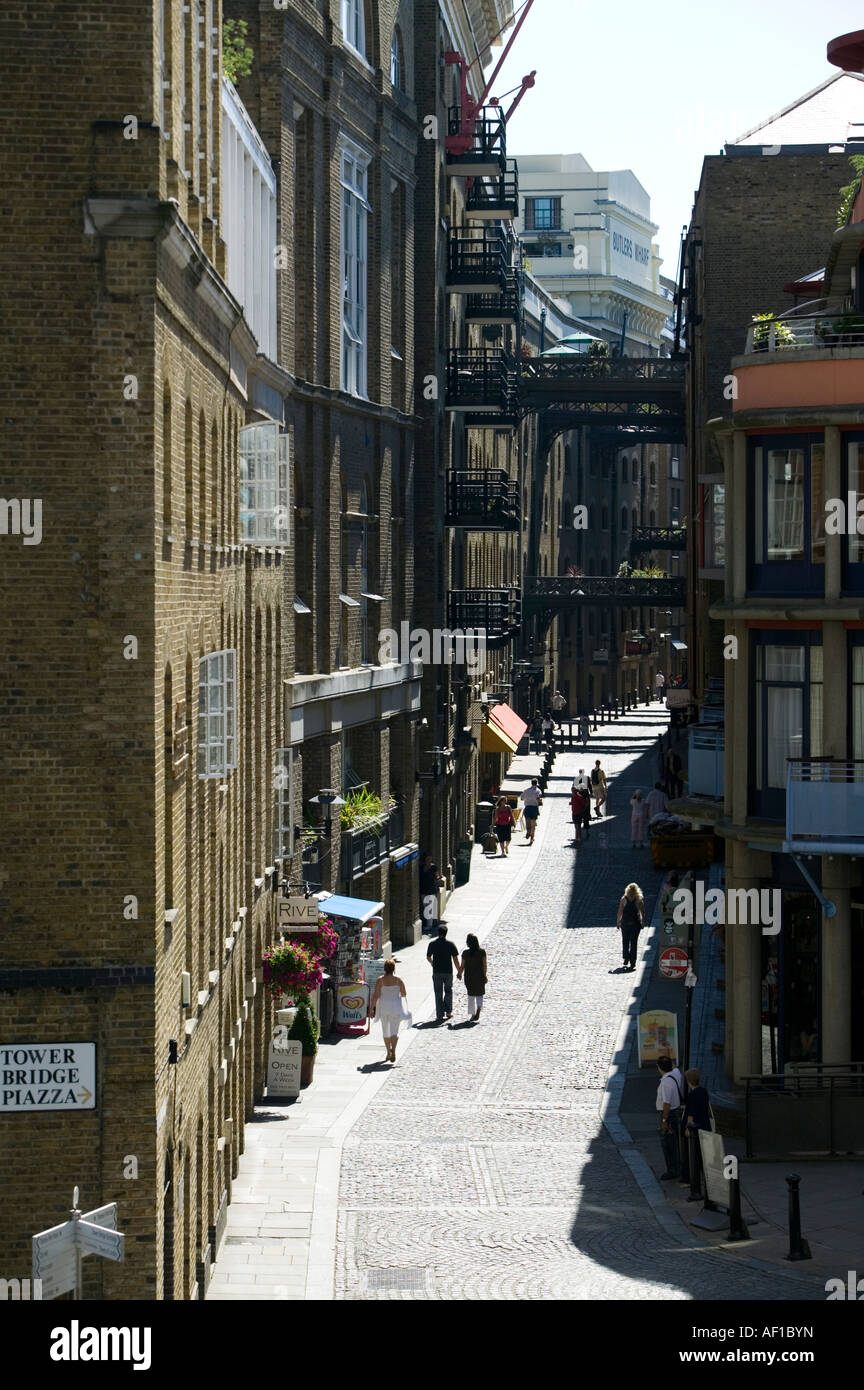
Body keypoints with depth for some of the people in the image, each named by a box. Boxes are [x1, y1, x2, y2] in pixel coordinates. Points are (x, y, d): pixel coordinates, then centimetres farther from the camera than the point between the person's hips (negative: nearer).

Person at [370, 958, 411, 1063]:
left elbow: (376, 995, -8)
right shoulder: (398, 979, -6)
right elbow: (403, 994, -1)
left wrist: (372, 1008, -1)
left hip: (384, 1007, 1)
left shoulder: (380, 980, -7)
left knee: (385, 1031, 15)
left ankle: (388, 1053, 22)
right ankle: (393, 1049, -23)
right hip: (396, 1007, -1)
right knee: (395, 1030, 1)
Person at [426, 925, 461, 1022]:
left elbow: (428, 957, 8)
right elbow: (455, 959, -6)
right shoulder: (450, 944, -7)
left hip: (437, 972, 0)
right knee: (448, 991, 20)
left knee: (438, 994, 4)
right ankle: (448, 1012, 22)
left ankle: (440, 1015, 1)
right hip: (448, 972, 0)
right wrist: (459, 971, 4)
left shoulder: (432, 944, -4)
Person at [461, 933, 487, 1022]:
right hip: (479, 976, 0)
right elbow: (484, 965, -6)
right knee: (479, 995, 10)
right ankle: (479, 1008, -19)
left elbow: (463, 965, -3)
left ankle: (472, 1014, 15)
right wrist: (484, 975, 6)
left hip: (469, 977, 0)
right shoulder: (482, 952, -7)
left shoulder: (465, 953, -8)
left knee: (471, 995, 13)